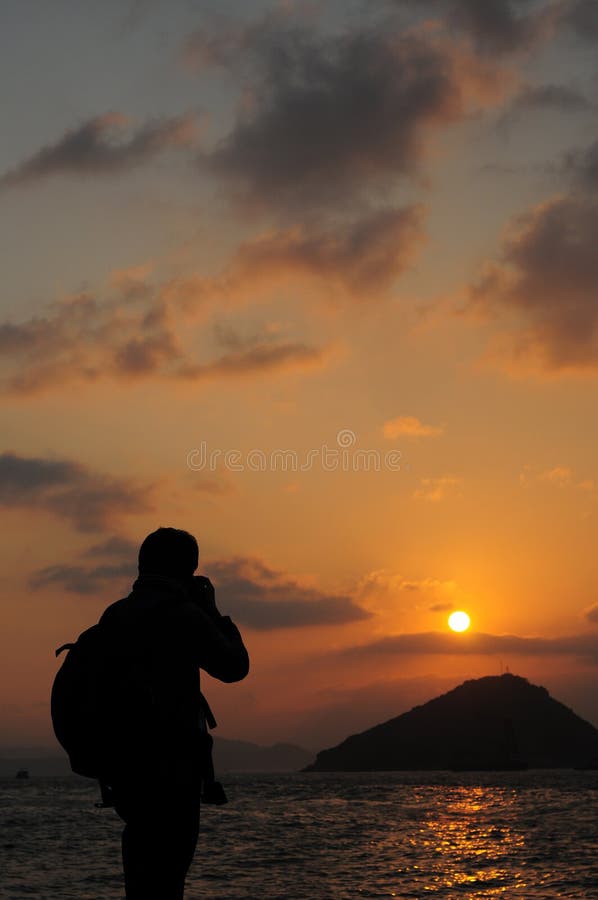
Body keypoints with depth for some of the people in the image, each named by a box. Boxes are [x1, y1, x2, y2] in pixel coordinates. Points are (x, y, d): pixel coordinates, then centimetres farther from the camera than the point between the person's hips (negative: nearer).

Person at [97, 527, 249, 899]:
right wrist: (212, 610, 6)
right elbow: (235, 666, -3)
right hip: (171, 768, -7)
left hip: (121, 762, 7)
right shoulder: (182, 615, -13)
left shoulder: (114, 615, 8)